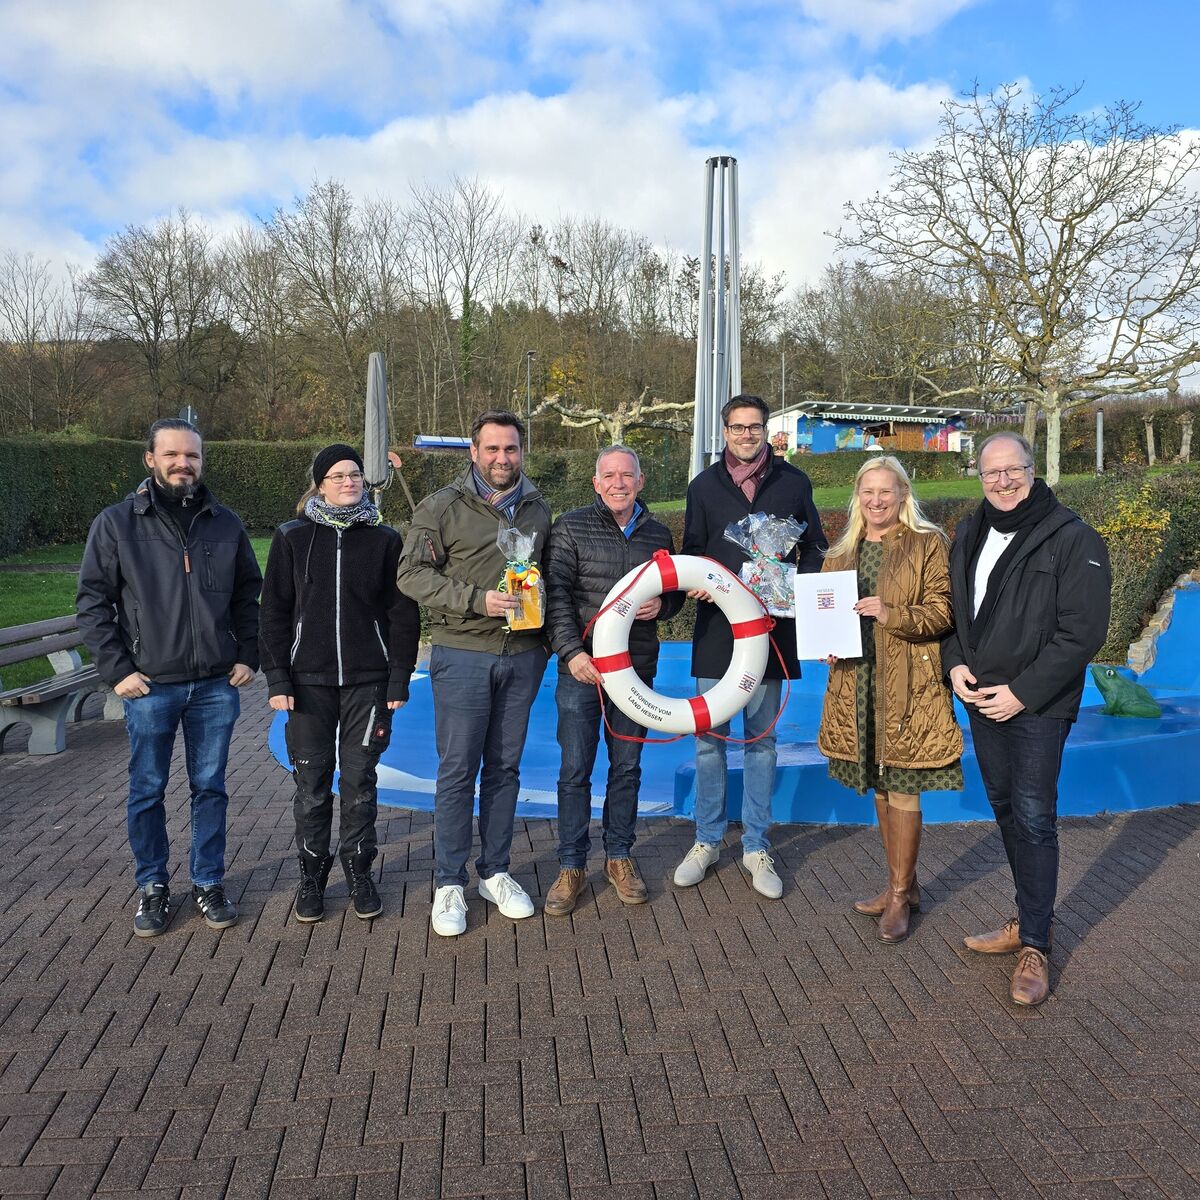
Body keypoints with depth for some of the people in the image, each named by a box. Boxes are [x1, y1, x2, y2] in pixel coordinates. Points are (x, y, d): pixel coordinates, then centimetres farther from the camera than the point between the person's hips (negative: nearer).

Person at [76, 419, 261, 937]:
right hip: (150, 686, -2)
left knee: (210, 788, 11)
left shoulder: (225, 524, 5)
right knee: (147, 791, 10)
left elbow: (248, 594, 13)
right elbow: (92, 601, -1)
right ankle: (152, 886, 26)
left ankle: (208, 882, 25)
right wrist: (117, 669, -7)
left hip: (217, 685, 2)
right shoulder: (117, 523, -3)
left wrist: (247, 656, 5)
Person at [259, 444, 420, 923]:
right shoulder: (292, 538, 2)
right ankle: (312, 874, 22)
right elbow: (274, 612, 3)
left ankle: (359, 870, 23)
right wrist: (277, 679, -3)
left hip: (367, 681, 0)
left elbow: (403, 614, 2)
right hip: (309, 681, 0)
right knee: (312, 783, 6)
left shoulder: (384, 540, 2)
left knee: (360, 780, 7)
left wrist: (399, 681, -3)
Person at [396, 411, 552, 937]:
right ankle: (450, 884, 13)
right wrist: (477, 599, -18)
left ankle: (496, 873, 25)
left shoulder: (537, 509, 11)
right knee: (458, 770, 0)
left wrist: (548, 636, 7)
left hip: (523, 656, 4)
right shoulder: (443, 506, -3)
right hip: (463, 654, -4)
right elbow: (412, 573, -8)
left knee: (505, 768, 12)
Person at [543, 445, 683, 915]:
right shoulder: (570, 527, -2)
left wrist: (661, 604, -6)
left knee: (627, 767, 12)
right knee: (575, 770, 2)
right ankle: (571, 867, 15)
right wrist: (572, 651, -20)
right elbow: (555, 593, -9)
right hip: (582, 668, -3)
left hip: (636, 670, 3)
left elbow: (677, 590, 18)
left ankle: (619, 857, 28)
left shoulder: (657, 534, 8)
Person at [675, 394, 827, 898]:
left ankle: (755, 847, 19)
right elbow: (691, 551, 11)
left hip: (770, 625, 0)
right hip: (715, 624, 0)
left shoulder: (793, 483, 6)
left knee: (761, 738, 7)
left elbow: (815, 549, 11)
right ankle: (707, 841, 20)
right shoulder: (705, 485, 7)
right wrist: (697, 584, -11)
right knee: (709, 737, 4)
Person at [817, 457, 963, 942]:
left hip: (909, 687, -5)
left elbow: (942, 611, -8)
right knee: (880, 788, 14)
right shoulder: (841, 552, 13)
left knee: (902, 790, -1)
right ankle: (903, 884, 30)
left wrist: (893, 615, -24)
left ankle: (900, 897, 13)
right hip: (856, 685, 6)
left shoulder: (928, 544, -3)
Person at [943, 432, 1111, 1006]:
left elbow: (1083, 632, -15)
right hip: (981, 699, 7)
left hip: (1038, 706, -6)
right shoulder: (968, 533, 8)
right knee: (1005, 809, 16)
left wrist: (1023, 692, -18)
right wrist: (955, 663, -2)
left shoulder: (1073, 539, -12)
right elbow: (951, 608, 16)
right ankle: (1029, 919, 32)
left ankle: (1035, 945, 9)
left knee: (1034, 818, -4)